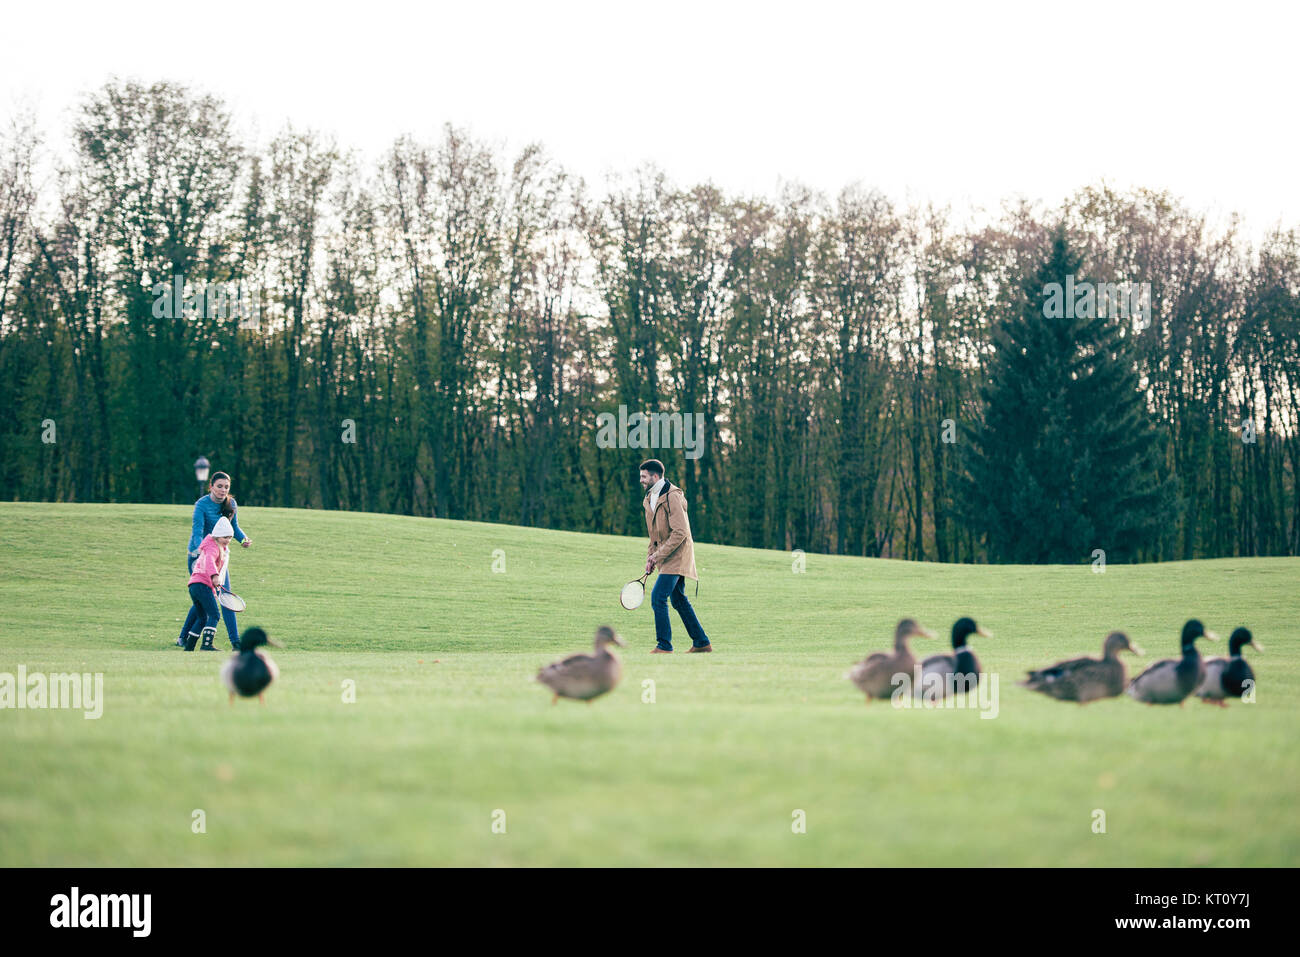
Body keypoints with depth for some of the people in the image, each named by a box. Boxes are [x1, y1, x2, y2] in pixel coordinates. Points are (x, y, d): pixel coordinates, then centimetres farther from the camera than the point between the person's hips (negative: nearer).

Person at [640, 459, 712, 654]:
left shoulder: (672, 497, -17)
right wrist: (650, 557, 10)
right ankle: (702, 642, 20)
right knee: (678, 600, 13)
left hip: (676, 556, -10)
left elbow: (680, 532, -23)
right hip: (666, 557, 10)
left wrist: (658, 555, -20)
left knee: (658, 597, -16)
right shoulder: (650, 499, 13)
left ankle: (664, 646, -12)